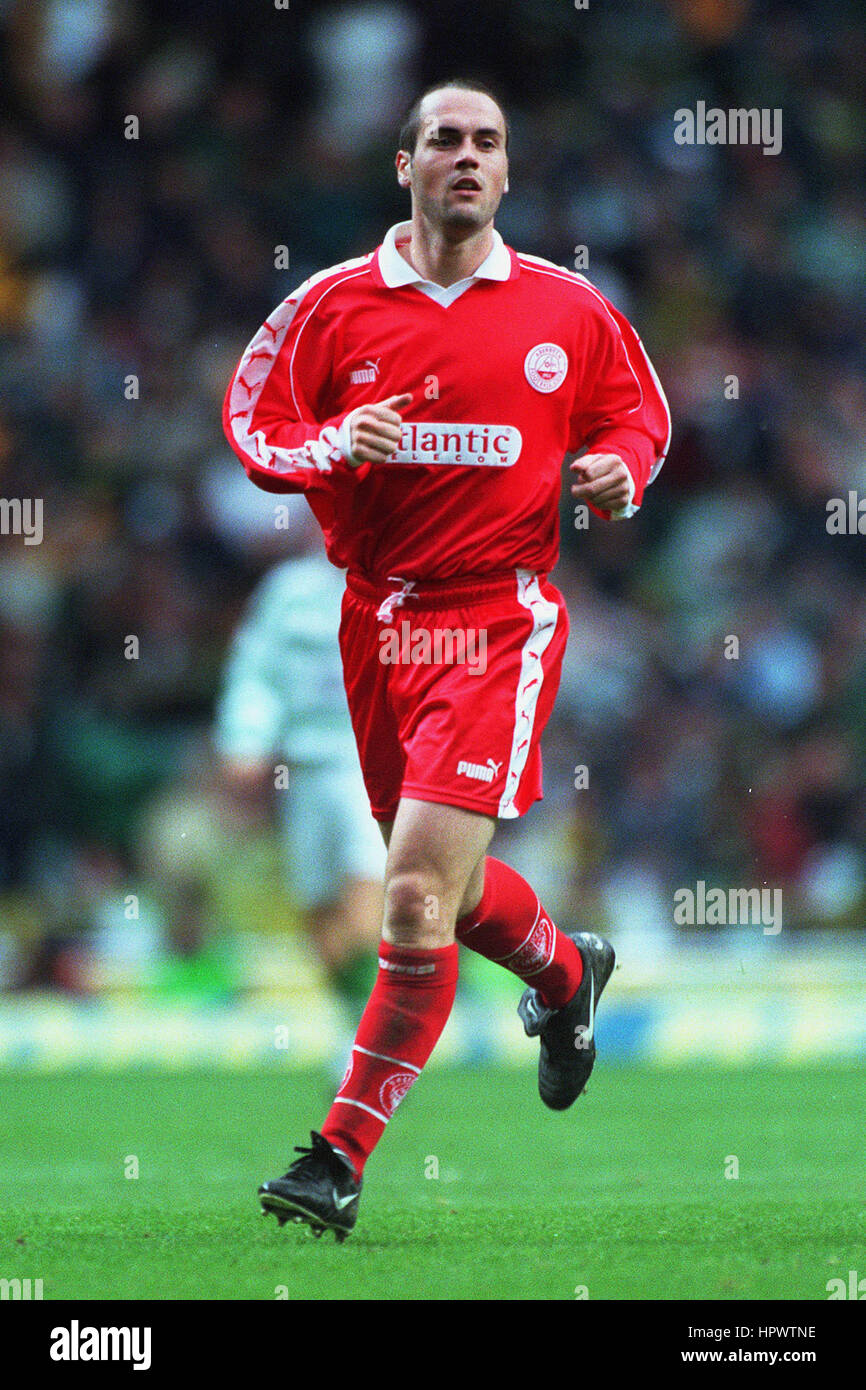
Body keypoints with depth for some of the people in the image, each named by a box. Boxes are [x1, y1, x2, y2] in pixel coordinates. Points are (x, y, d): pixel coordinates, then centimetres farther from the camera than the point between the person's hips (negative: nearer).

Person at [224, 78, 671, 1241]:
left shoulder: (569, 310, 2)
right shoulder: (334, 305, 2)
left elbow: (639, 412, 16)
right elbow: (253, 422, 6)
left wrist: (620, 471, -6)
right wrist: (333, 445, -14)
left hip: (501, 621, -4)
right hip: (378, 616, 4)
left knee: (418, 893, -15)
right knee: (440, 882, 18)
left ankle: (342, 1155, -10)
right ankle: (567, 973, 52)